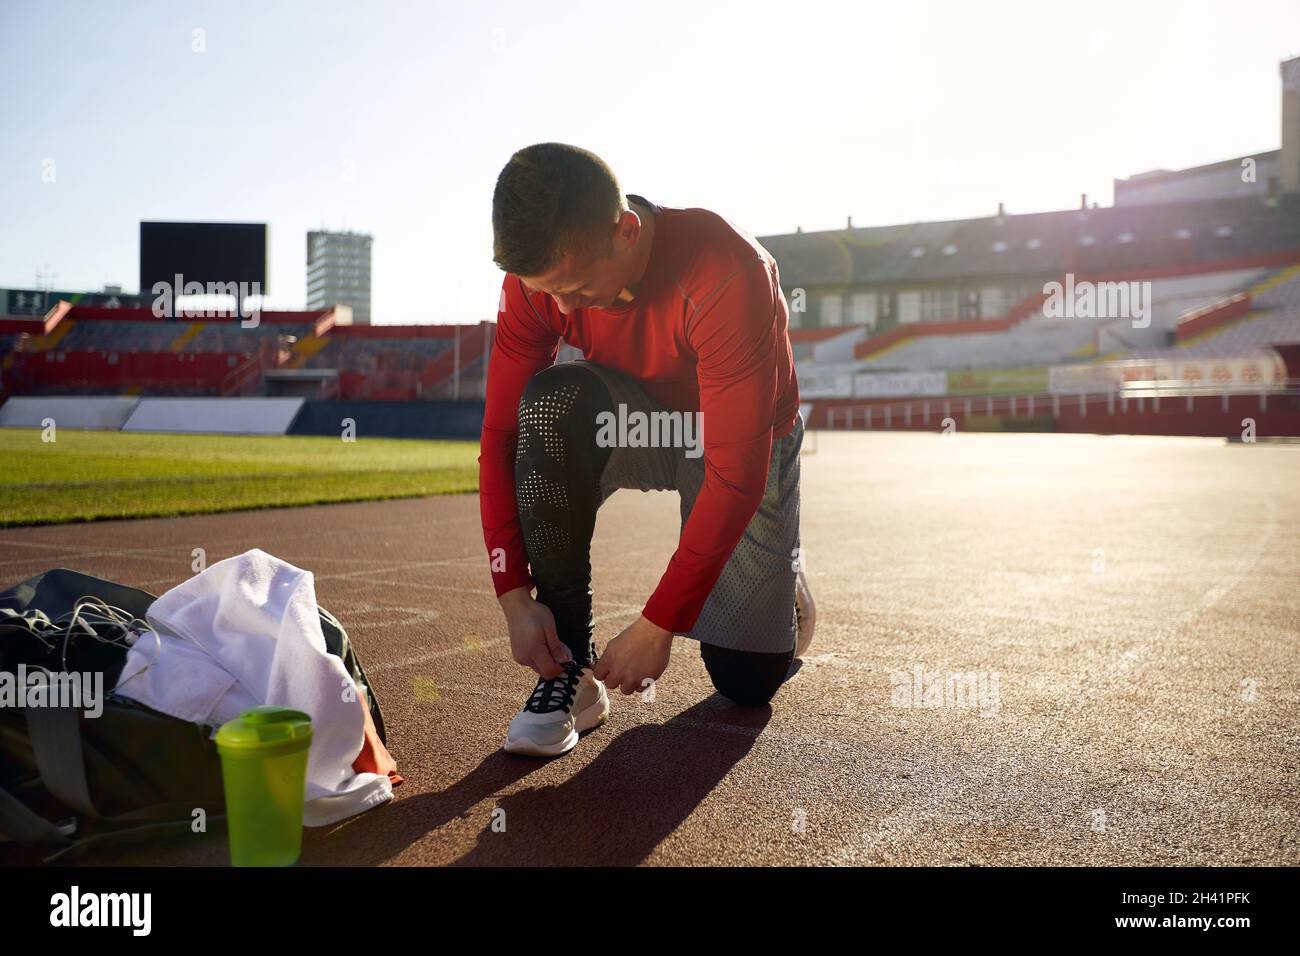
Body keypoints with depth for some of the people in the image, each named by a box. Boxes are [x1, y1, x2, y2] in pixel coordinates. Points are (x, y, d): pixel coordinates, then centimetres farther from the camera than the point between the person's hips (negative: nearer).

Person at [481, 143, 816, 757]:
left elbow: (737, 474, -36)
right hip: (631, 423, 3)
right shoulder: (537, 275, -21)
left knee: (746, 681, -6)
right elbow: (501, 434, -17)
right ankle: (570, 670, -23)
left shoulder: (727, 273, -36)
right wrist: (514, 595, -25)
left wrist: (658, 625, -34)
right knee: (550, 404, -34)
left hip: (740, 440, -3)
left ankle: (781, 576, 31)